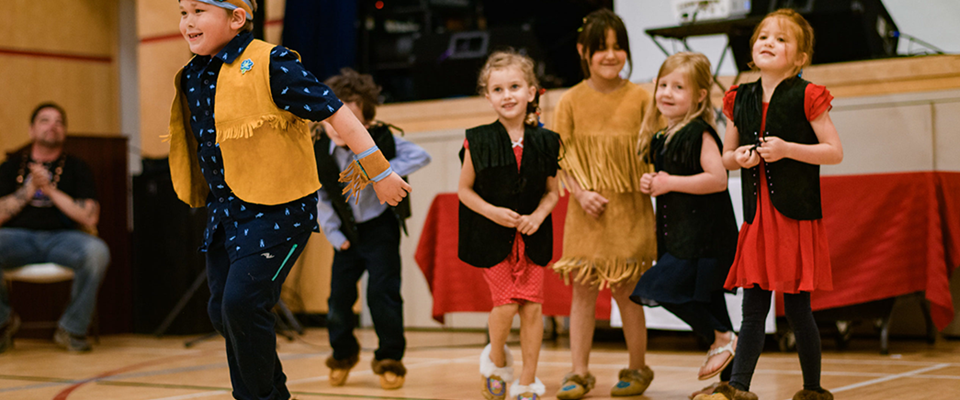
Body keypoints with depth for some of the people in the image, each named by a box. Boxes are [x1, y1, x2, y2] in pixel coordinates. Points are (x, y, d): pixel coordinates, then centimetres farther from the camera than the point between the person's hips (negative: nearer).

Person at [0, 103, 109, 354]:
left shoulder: (76, 168, 14)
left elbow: (90, 218, 1)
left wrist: (50, 190, -5)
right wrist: (30, 188, -4)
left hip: (62, 237, -1)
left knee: (96, 252, -35)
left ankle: (72, 329, -12)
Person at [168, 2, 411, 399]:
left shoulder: (270, 65, -16)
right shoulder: (192, 77, 7)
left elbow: (335, 112, -13)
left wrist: (379, 173, -10)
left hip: (277, 212, -8)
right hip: (225, 213, 8)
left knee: (241, 302, -18)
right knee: (222, 312, 11)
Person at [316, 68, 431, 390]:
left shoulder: (379, 141, -18)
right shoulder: (318, 151, -10)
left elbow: (421, 156, -22)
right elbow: (320, 198, 1)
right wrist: (334, 234, -3)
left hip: (380, 227, -3)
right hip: (347, 232, 3)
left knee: (382, 293, -10)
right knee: (339, 295, 4)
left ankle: (390, 360, 8)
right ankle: (343, 355, 29)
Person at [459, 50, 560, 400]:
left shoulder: (545, 142, -4)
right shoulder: (478, 142, -9)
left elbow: (551, 191, 6)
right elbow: (464, 190, -1)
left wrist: (538, 216, -11)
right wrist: (493, 212, -15)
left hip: (532, 235, 2)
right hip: (491, 235, -2)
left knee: (532, 306, 1)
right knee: (506, 303, -9)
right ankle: (496, 359, 24)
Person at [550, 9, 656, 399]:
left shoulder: (640, 97, -2)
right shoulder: (571, 100, 1)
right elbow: (563, 157, 2)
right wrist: (581, 193, -11)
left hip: (629, 209, -1)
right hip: (586, 211, 2)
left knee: (626, 291, 4)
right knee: (582, 289, 4)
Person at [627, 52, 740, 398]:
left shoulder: (699, 133, -14)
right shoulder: (663, 136, 13)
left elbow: (717, 179, -24)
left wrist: (670, 183, -19)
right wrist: (651, 184, 5)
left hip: (702, 237, -9)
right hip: (679, 235, 9)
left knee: (662, 289, -15)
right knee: (707, 305, 11)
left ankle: (721, 338, 1)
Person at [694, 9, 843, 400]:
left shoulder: (806, 96, -5)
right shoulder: (741, 100, 10)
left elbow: (835, 151, -7)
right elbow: (725, 158, 20)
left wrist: (787, 149, -17)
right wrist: (740, 157, -3)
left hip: (797, 216, -4)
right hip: (757, 217, 4)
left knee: (797, 309, 2)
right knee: (753, 309, 3)